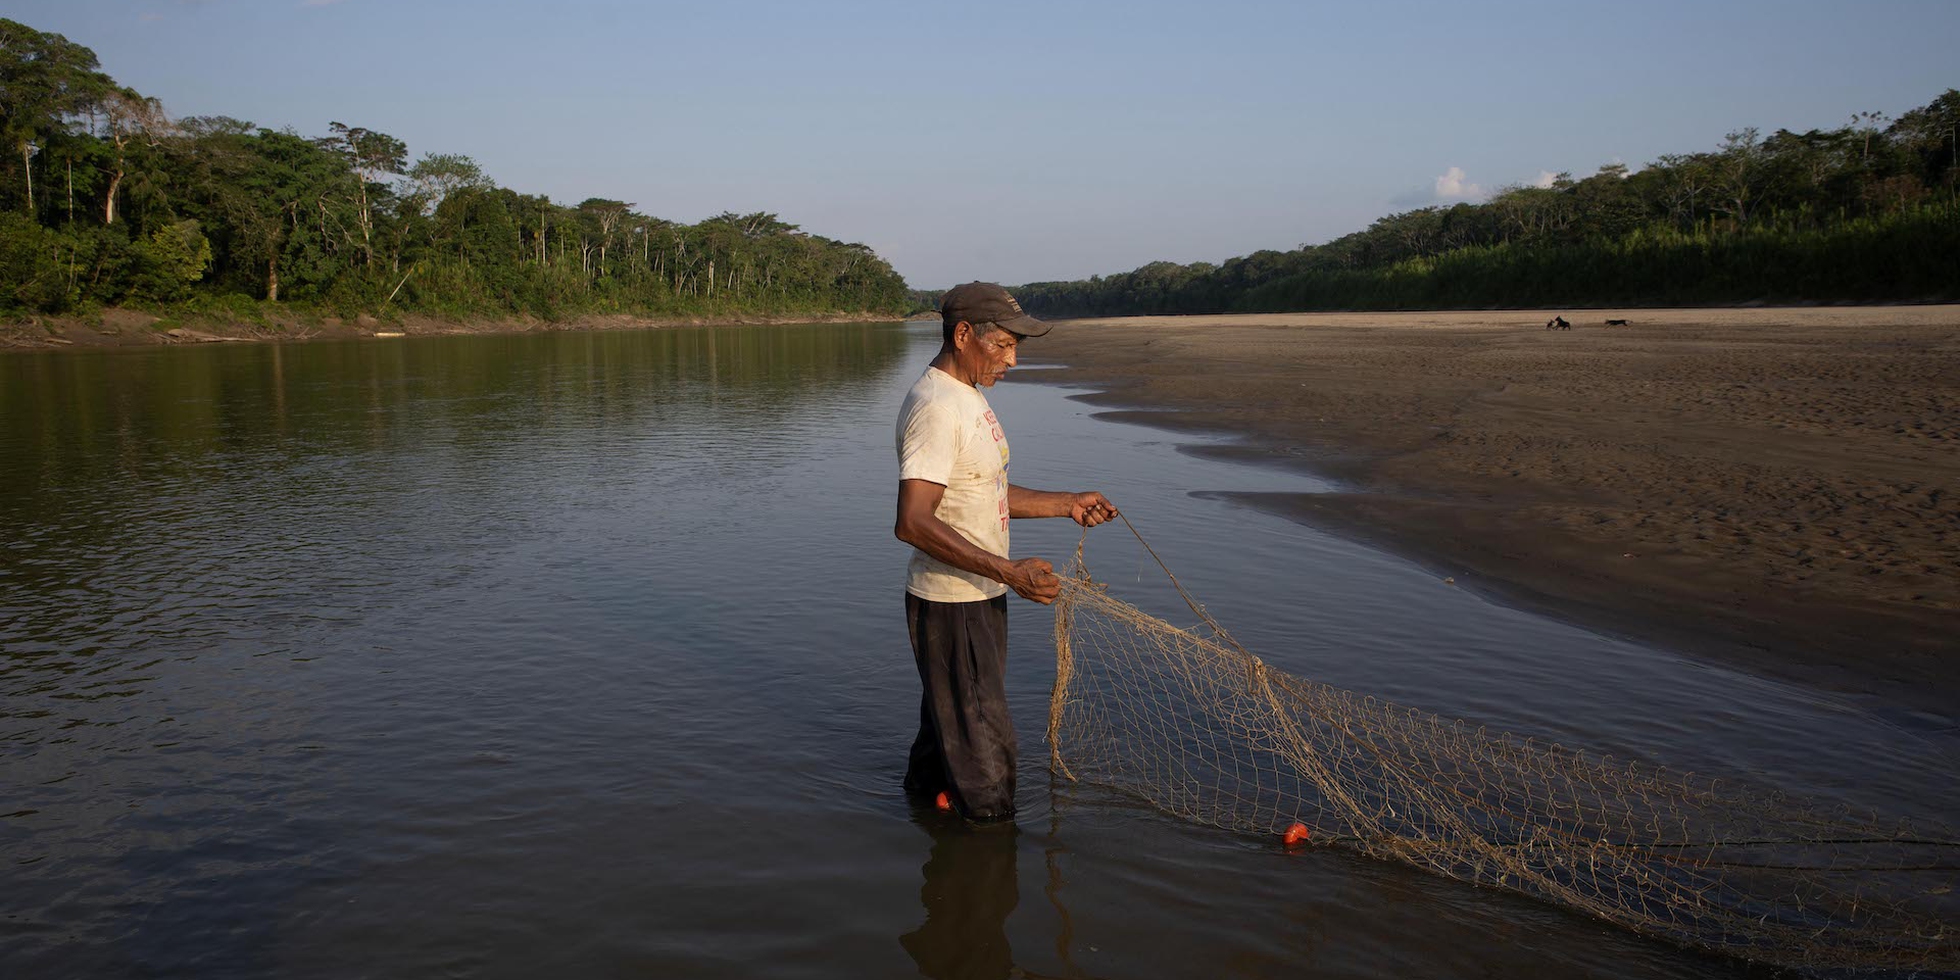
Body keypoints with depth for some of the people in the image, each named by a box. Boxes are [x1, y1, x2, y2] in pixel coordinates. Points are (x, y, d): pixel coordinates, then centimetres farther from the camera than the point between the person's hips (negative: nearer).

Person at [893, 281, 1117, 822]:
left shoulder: (967, 396, 11)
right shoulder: (935, 407, -23)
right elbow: (913, 522, -30)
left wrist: (1067, 503, 13)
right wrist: (1008, 571, -32)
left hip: (981, 596, 10)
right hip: (949, 604, -10)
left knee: (948, 722, 26)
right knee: (983, 743, 1)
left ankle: (926, 791, 44)